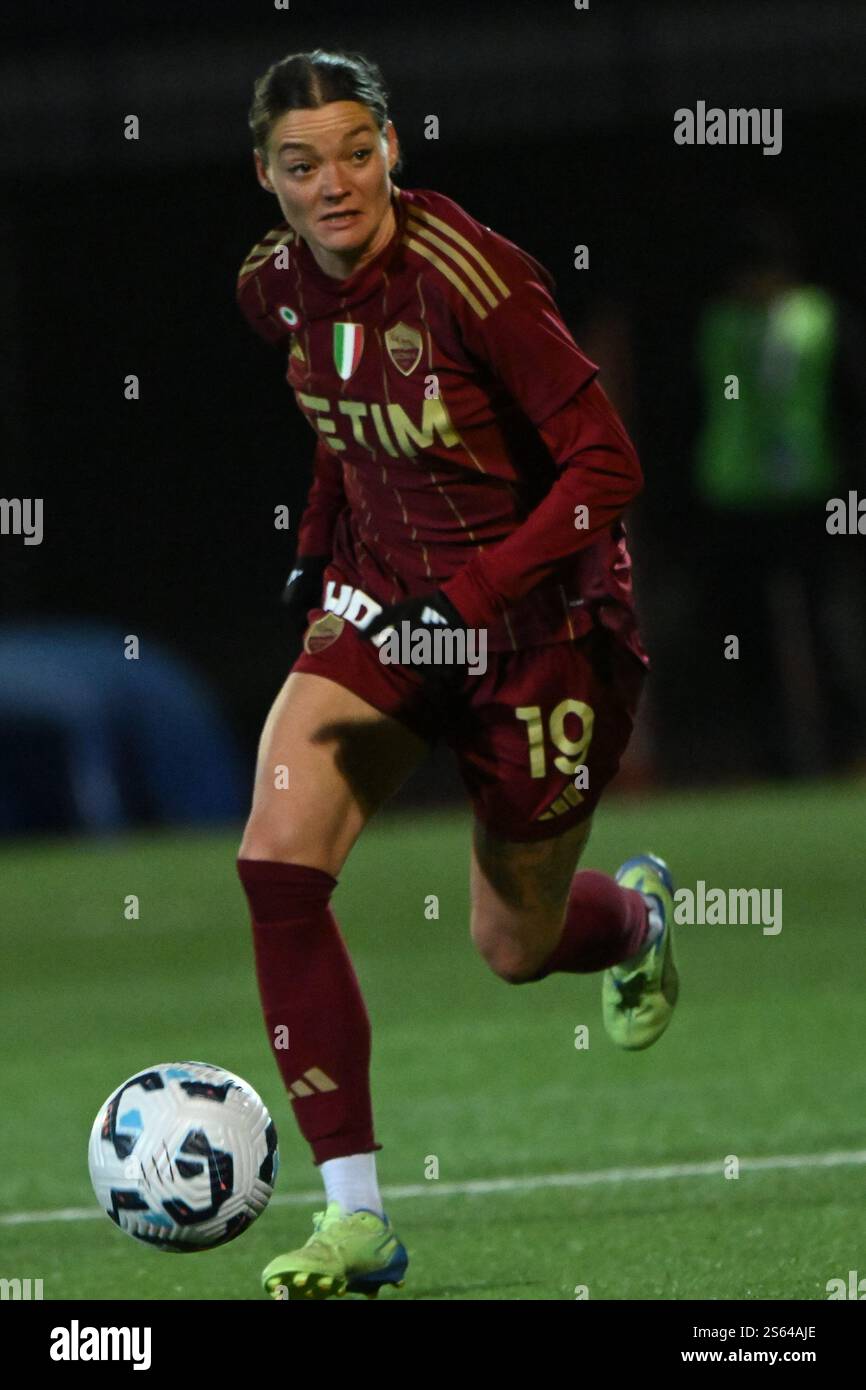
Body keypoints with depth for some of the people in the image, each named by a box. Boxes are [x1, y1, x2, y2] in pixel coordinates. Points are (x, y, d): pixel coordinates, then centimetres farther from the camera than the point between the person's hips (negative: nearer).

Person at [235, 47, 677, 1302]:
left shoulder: (465, 275, -25)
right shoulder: (278, 287, -5)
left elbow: (606, 467, -23)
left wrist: (471, 596, -29)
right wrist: (323, 548, 9)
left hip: (544, 621, -5)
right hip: (385, 602, 5)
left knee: (516, 949, 9)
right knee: (277, 860, -19)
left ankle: (637, 914, 50)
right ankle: (355, 1217, -15)